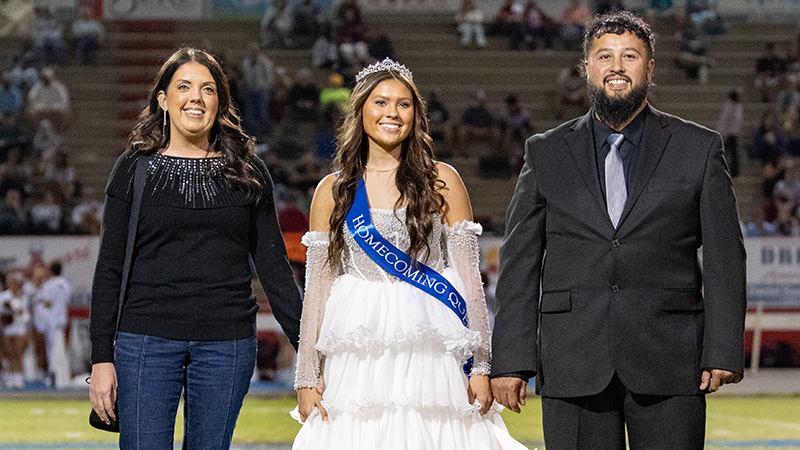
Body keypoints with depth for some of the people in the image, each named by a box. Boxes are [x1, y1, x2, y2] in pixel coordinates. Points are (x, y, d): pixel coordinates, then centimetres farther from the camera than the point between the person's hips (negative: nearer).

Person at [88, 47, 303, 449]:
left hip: (227, 345, 1)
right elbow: (110, 269, 4)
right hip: (147, 340, -1)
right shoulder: (136, 168, 5)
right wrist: (101, 357, -2)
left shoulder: (246, 171, 9)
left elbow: (272, 264, 10)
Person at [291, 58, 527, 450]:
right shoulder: (333, 190, 9)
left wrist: (481, 367, -2)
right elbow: (318, 287, 8)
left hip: (428, 354, -1)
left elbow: (469, 277, 4)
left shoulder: (441, 182, 6)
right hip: (355, 361, 1)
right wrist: (307, 378, 3)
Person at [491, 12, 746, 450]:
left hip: (668, 365, -1)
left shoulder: (699, 148, 8)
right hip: (573, 371, 1)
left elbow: (724, 258, 4)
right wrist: (509, 361, 0)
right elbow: (518, 262, 8)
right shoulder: (546, 152, 11)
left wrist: (723, 351, -6)